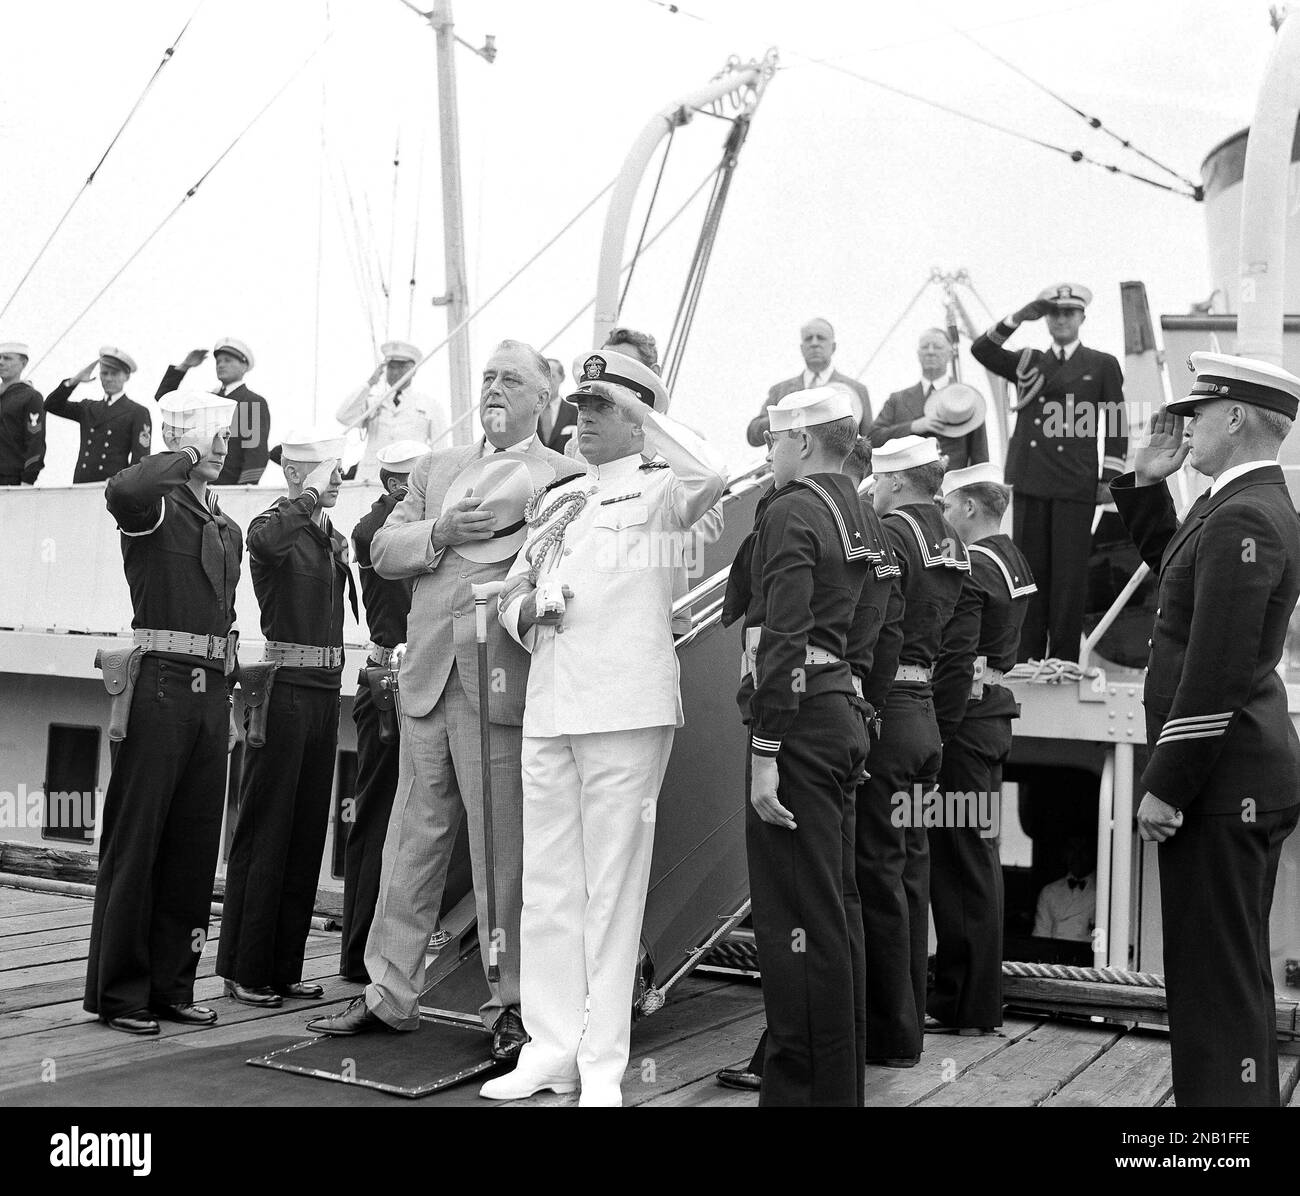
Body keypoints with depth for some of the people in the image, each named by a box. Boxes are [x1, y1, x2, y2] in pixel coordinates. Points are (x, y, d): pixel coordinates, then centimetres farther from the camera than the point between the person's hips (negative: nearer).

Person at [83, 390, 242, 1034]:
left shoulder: (228, 529, 20)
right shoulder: (155, 505, -2)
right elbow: (122, 490, -28)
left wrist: (228, 695, 17)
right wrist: (187, 456, -13)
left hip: (211, 690, 7)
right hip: (160, 682, -7)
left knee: (196, 842, 8)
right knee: (135, 838, -2)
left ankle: (171, 983, 17)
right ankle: (118, 989, 6)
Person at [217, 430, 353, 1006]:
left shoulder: (334, 539, 16)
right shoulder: (274, 525, -6)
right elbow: (266, 542, -32)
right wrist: (311, 497, -22)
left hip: (325, 690, 8)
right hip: (284, 687, -8)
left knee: (308, 831, 10)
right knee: (265, 832, -3)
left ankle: (284, 967, 18)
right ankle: (244, 970, 5)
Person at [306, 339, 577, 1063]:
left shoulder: (563, 475, 2)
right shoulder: (438, 467, 18)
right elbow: (383, 551, 11)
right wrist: (441, 531, -6)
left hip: (503, 679, -5)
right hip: (428, 676, 5)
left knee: (503, 850, 1)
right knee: (413, 840, 11)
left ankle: (512, 1003, 12)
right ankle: (391, 994, 21)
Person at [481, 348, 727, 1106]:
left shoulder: (657, 492, 1)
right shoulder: (557, 501, 20)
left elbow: (710, 475, -22)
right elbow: (513, 595, 25)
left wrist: (639, 406, -10)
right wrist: (527, 609, 1)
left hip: (627, 709, -6)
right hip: (548, 709, 7)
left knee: (613, 886, -1)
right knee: (548, 886, 9)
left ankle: (604, 1063, 6)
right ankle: (551, 1046, 19)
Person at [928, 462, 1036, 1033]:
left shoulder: (968, 569, -17)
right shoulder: (1013, 561, 13)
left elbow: (954, 661, -22)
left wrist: (934, 731, -20)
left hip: (964, 720, -10)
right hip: (995, 712, 10)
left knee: (959, 862, -2)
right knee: (980, 854, 16)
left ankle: (963, 1005, 6)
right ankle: (980, 996, 27)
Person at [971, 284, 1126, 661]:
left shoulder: (1102, 365, 10)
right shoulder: (1028, 362, 15)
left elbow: (1116, 427, 7)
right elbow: (982, 350, 2)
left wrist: (1109, 479, -1)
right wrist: (1018, 318, -9)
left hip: (1076, 487, -2)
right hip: (1030, 482, 2)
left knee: (1069, 576, -2)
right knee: (1029, 571, 4)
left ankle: (1064, 664, 5)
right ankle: (1026, 661, 10)